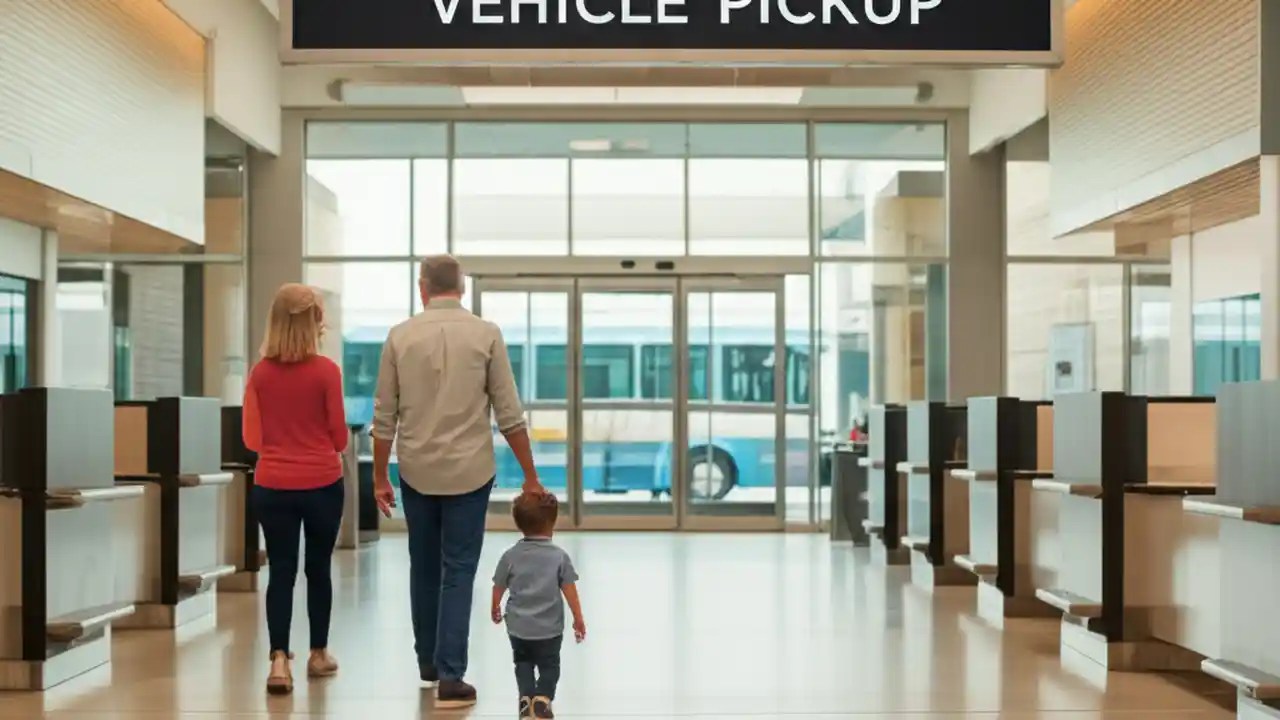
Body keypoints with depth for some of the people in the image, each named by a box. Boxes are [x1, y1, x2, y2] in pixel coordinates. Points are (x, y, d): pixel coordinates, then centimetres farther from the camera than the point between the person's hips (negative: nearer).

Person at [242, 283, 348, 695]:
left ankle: (279, 660, -7)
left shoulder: (260, 373, -2)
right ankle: (318, 654, 27)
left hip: (273, 486, 1)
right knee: (318, 568, 14)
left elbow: (252, 439, 4)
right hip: (322, 484, -1)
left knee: (281, 572, 5)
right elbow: (340, 437, -4)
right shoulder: (326, 371, -10)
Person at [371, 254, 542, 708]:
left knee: (424, 569, 17)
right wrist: (530, 476, 1)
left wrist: (379, 477, 11)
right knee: (458, 573, 2)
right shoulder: (485, 334, -5)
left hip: (416, 471, 2)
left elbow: (384, 417, 1)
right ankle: (450, 676, -3)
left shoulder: (400, 336, -1)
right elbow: (509, 414, -6)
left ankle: (428, 663, 29)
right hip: (469, 470, -2)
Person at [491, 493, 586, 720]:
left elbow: (498, 588, 5)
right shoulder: (559, 556, -9)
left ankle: (526, 698, 8)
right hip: (550, 628, -2)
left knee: (523, 663, 23)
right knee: (549, 666, 14)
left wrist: (495, 609, 24)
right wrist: (578, 618, 3)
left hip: (518, 627, 2)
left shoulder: (510, 556, -5)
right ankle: (543, 697, -6)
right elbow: (570, 590, -7)